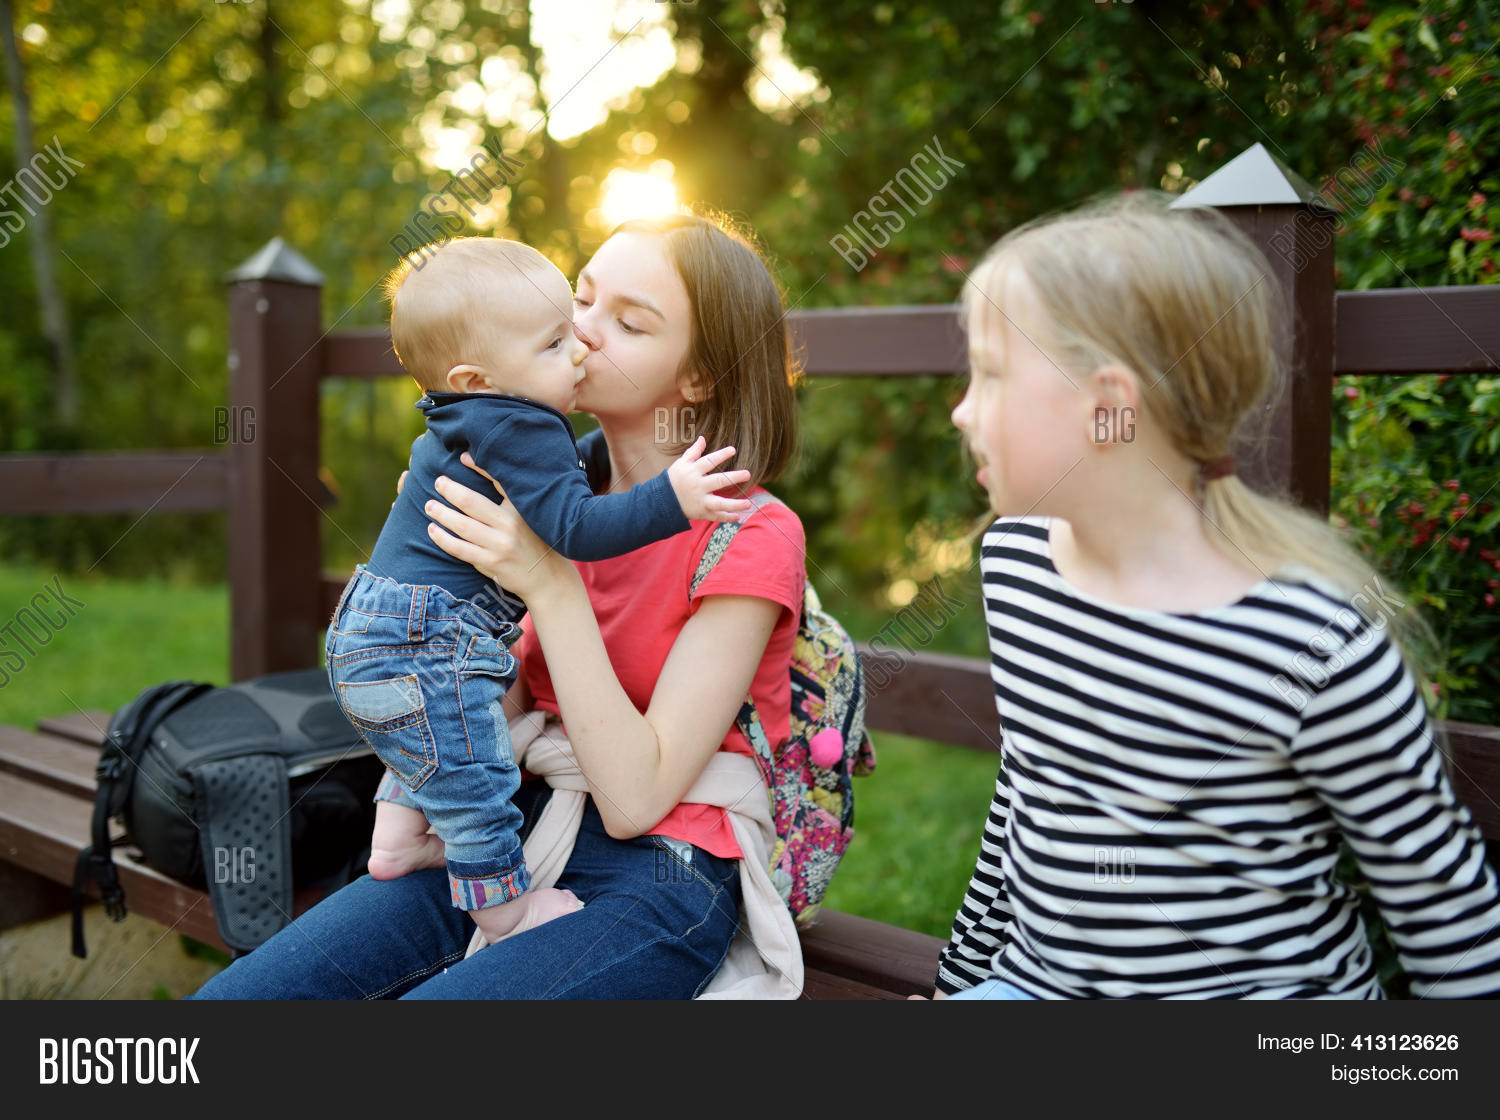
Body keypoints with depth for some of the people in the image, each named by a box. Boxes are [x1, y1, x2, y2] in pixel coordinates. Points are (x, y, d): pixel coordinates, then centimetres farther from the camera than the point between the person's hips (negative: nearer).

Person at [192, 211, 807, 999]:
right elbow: (512, 714, 9)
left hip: (663, 879, -6)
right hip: (523, 833, 6)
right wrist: (465, 581, -5)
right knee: (225, 996, -7)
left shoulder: (752, 537, -12)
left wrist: (549, 583, -22)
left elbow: (634, 797, -17)